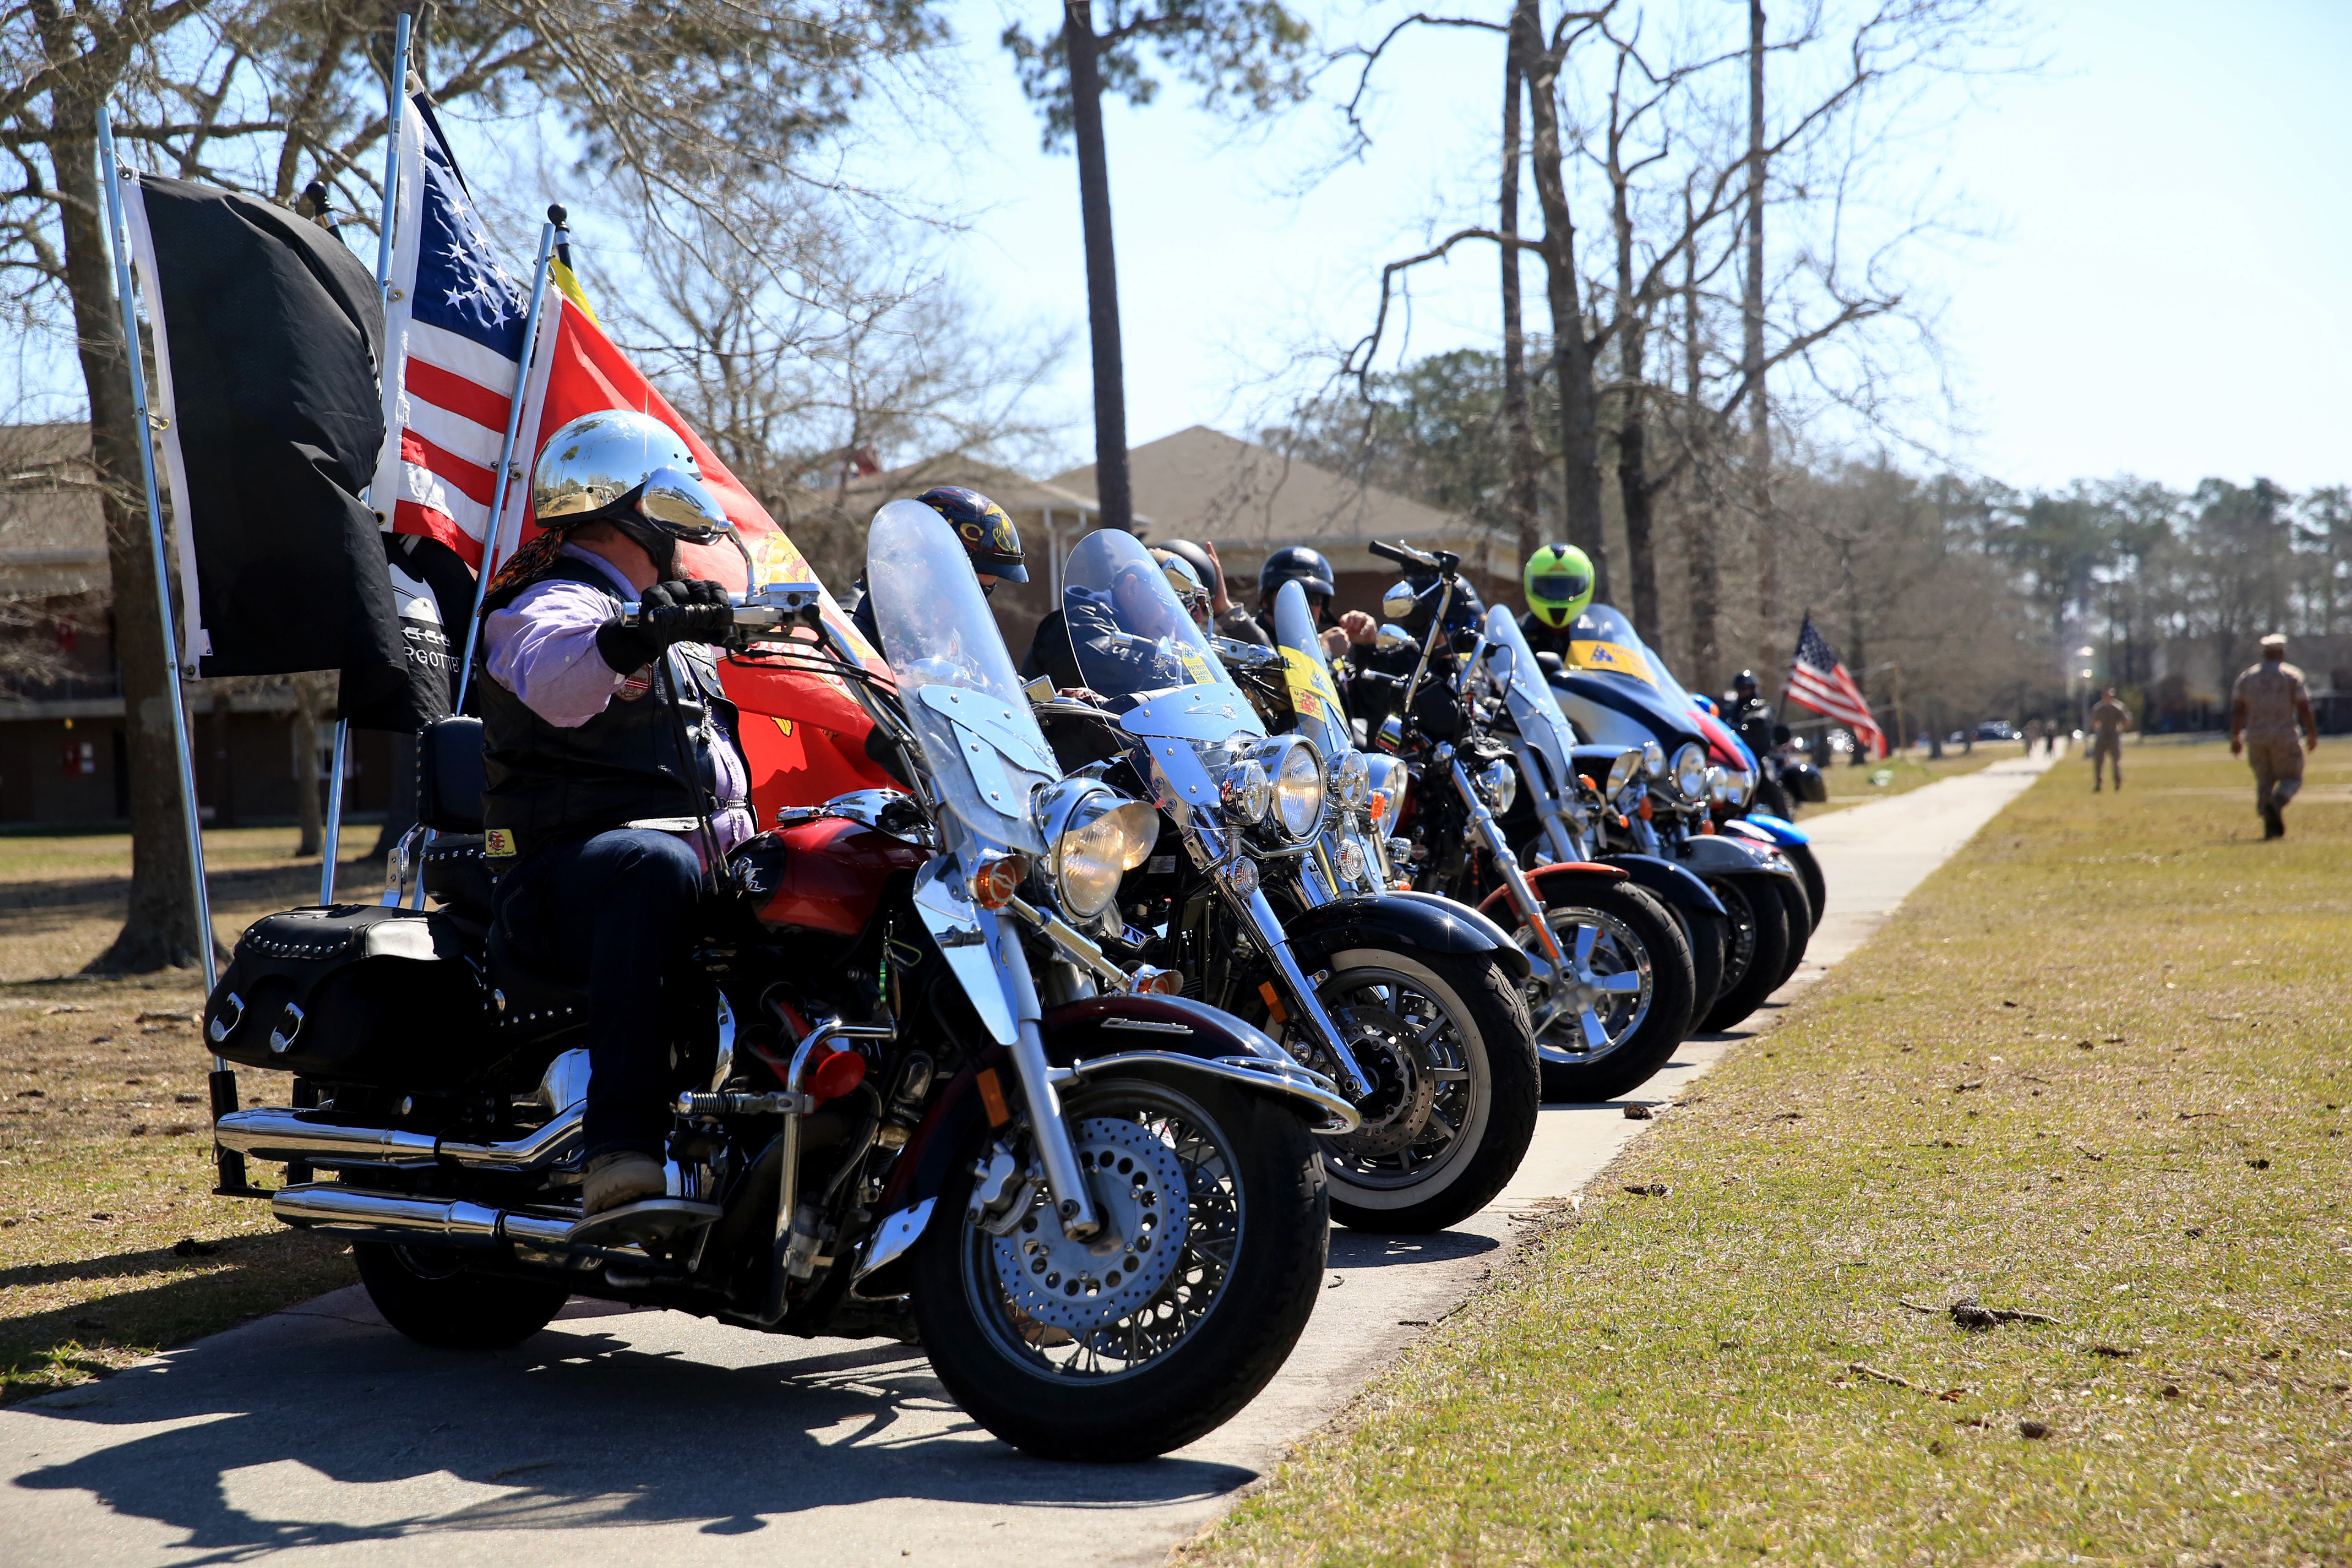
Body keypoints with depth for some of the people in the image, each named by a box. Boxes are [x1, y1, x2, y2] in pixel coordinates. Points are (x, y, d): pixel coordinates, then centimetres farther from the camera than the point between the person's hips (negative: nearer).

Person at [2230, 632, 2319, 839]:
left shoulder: (2247, 677, 10)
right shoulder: (2292, 675, 1)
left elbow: (2238, 709, 8)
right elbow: (2304, 708, -4)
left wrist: (2235, 738, 13)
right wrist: (2312, 734, 5)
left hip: (2255, 737, 3)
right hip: (2284, 736, -3)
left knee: (2264, 781, 11)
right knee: (2291, 778, 7)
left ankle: (2271, 826, 1)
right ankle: (2275, 803, -23)